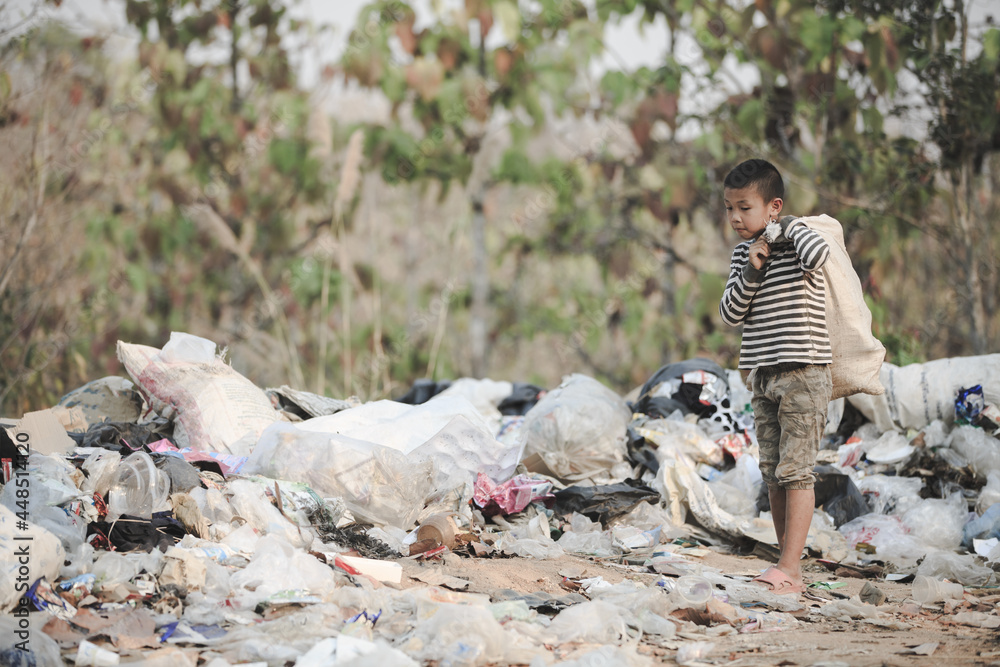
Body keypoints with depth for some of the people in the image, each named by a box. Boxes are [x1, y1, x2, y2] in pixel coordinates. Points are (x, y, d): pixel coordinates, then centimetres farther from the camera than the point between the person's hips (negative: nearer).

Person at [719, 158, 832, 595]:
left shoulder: (794, 240, -8)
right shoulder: (744, 252, 10)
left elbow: (818, 255, -32)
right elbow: (730, 315, 5)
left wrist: (791, 228, -13)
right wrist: (750, 272, -9)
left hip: (803, 373, -7)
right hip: (763, 374, 7)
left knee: (796, 470, -9)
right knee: (772, 473, 9)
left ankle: (790, 568, -10)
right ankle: (788, 568, 16)